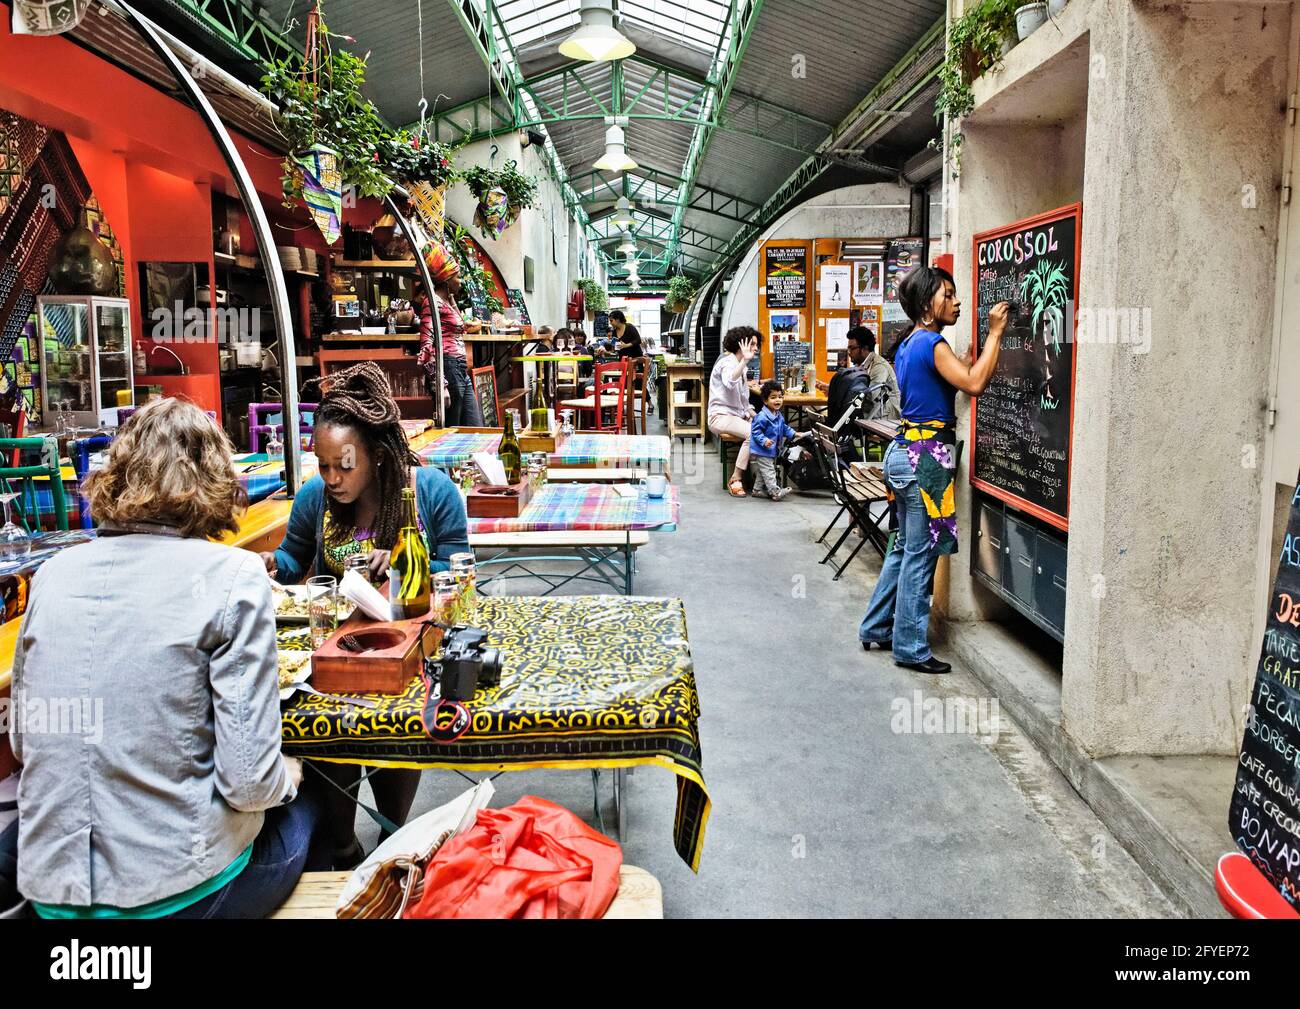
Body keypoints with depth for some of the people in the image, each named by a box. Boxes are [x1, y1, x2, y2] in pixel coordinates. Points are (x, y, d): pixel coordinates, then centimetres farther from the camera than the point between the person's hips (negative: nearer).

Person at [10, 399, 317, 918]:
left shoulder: (53, 574, 0)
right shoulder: (233, 576, -15)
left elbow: (22, 740, 10)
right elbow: (249, 782, -17)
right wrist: (286, 777, 5)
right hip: (174, 892, -4)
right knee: (305, 802, 26)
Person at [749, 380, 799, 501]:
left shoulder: (779, 416, 7)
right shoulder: (762, 416, -23)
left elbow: (784, 428, 21)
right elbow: (755, 431, -23)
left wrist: (793, 434, 12)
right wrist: (764, 441, -33)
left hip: (772, 451, 10)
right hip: (761, 451, -10)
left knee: (762, 472, 19)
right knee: (768, 472, -7)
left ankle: (758, 489, 31)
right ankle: (775, 492, -5)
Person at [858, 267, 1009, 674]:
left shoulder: (907, 345, 15)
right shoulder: (932, 344, -13)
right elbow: (974, 384, -23)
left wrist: (969, 359, 16)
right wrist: (995, 332, -16)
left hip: (904, 449, 10)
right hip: (927, 454, -10)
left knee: (904, 546, 18)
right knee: (920, 553, -3)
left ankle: (875, 629, 26)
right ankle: (910, 648, 5)